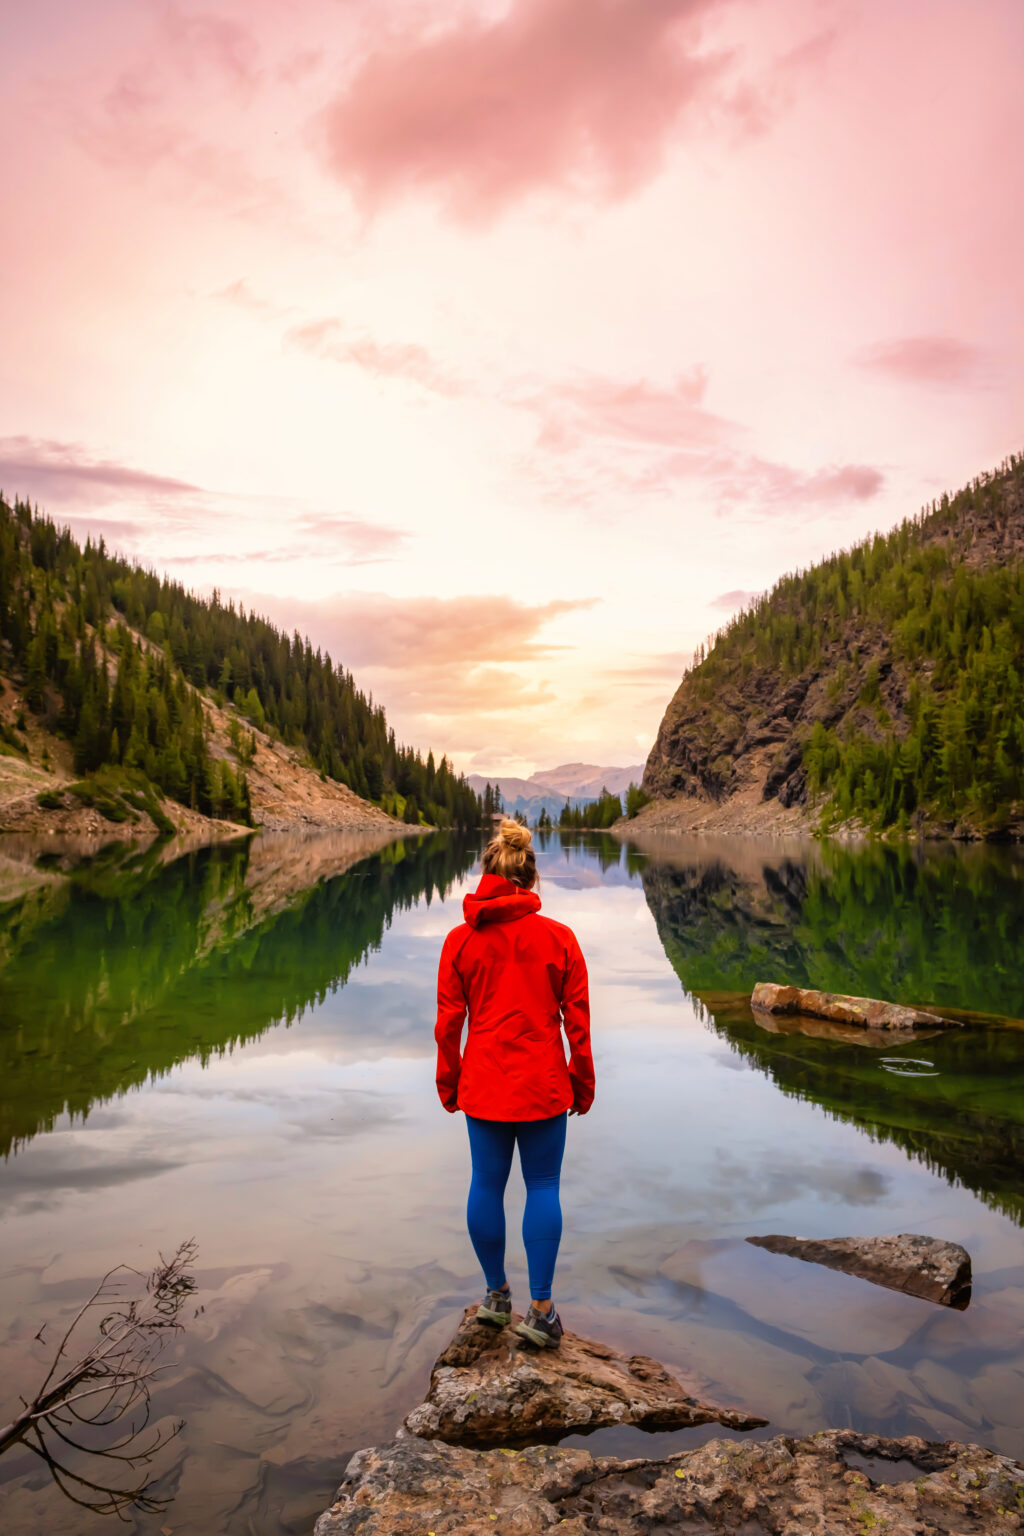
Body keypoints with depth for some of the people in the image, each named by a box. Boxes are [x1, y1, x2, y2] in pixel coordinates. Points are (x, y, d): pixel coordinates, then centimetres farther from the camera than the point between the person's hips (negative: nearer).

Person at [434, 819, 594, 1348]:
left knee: (487, 1184, 15)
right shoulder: (559, 938, -8)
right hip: (543, 1085, -1)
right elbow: (577, 1019, -4)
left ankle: (496, 1294, 29)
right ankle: (540, 1309, 12)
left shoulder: (460, 940, -5)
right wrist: (582, 1082, 8)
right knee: (542, 1187, 9)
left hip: (483, 1083, 1)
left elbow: (448, 1021, -1)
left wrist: (448, 1083, 11)